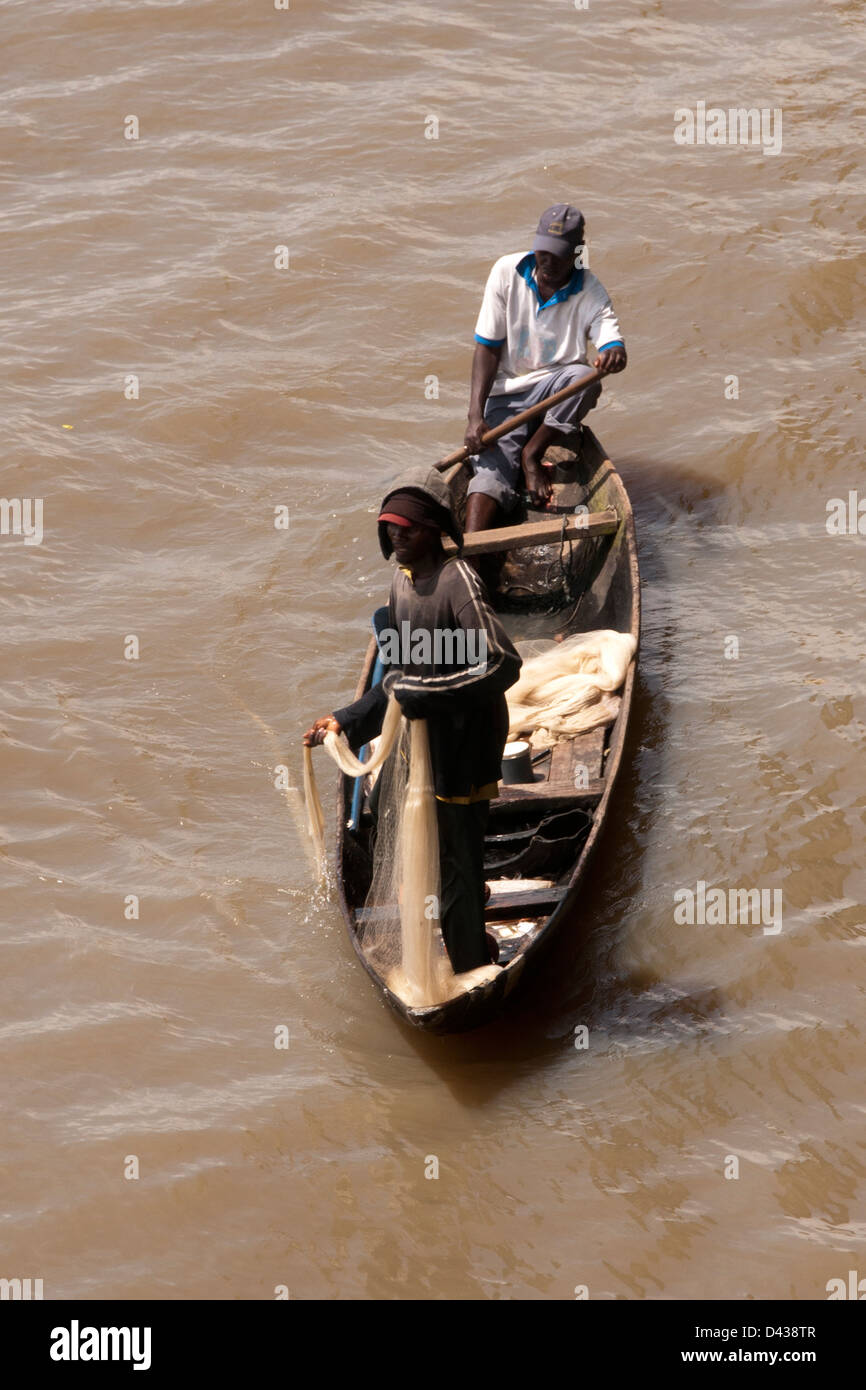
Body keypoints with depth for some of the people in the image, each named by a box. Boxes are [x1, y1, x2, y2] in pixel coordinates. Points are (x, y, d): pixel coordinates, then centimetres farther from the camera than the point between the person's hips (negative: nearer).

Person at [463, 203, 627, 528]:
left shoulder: (590, 292, -5)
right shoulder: (507, 272, -4)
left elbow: (613, 342, -17)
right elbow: (487, 348, -5)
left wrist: (614, 354, -46)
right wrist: (475, 415, -17)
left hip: (555, 391, 0)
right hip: (506, 393, 0)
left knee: (584, 378, -34)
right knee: (492, 469, -25)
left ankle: (532, 455, -16)